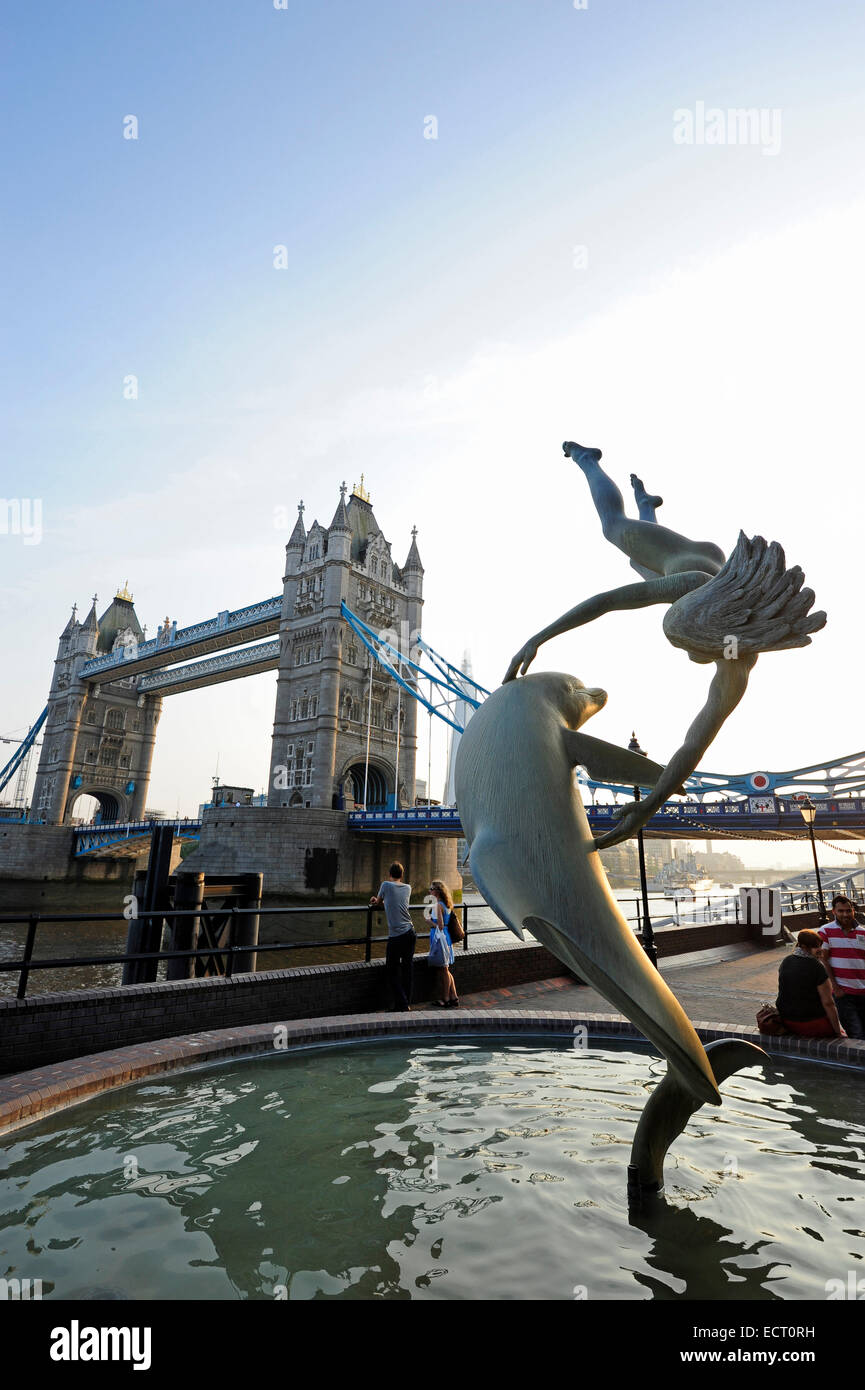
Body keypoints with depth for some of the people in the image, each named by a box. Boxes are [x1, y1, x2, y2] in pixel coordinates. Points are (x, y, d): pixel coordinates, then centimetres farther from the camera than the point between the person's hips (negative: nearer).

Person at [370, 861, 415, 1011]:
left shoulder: (386, 885, -3)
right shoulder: (408, 888, 9)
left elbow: (377, 902, 13)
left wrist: (377, 902, 33)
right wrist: (381, 902, 25)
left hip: (396, 936, -5)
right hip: (411, 933, 5)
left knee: (392, 971, 4)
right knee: (407, 968, 14)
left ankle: (402, 1006, -2)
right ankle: (407, 1003, 21)